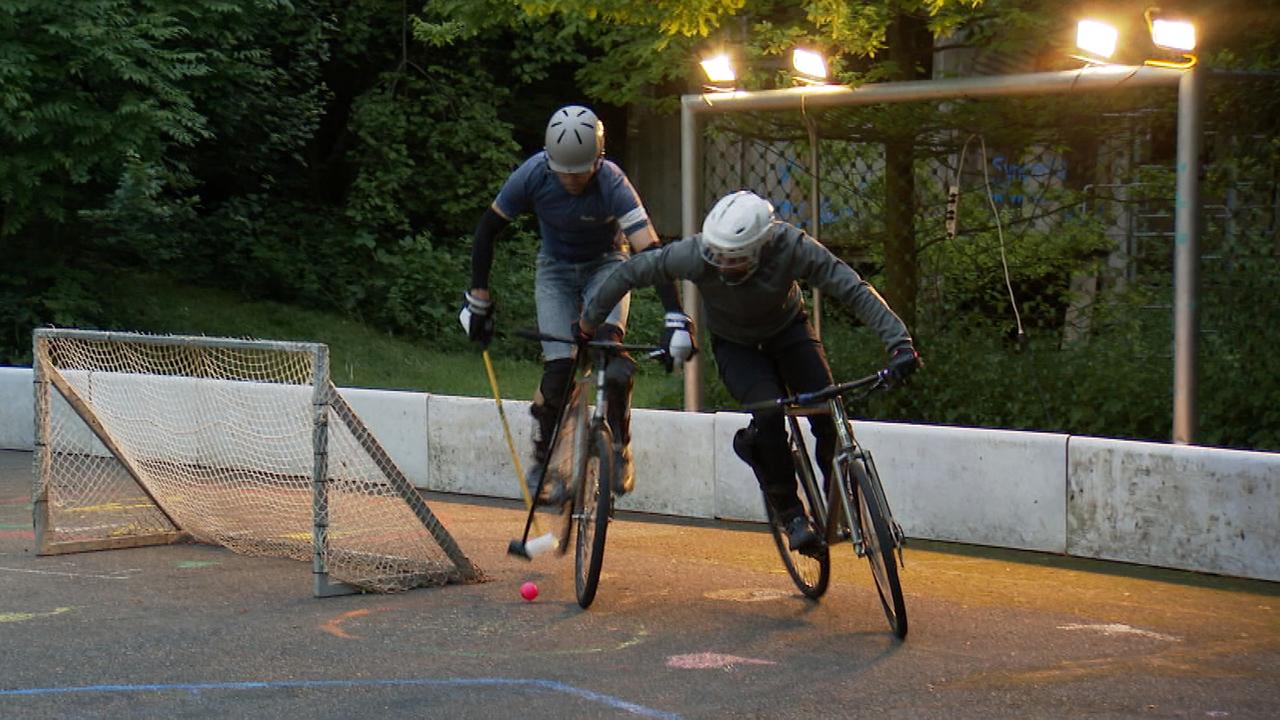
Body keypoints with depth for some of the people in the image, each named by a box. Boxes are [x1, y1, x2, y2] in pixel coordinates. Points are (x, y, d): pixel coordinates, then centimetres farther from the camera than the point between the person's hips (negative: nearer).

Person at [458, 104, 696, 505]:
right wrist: (478, 298, -9)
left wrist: (675, 318, -48)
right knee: (559, 368, -16)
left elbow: (650, 250, -38)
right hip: (556, 268, 1)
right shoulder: (534, 175, -25)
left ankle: (619, 449, -12)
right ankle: (541, 463, 5)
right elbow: (488, 229, -10)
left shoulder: (612, 183, -31)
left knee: (607, 343, -29)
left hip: (606, 265, -1)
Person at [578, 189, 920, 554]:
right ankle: (791, 514, -9)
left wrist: (899, 342, -42)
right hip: (735, 344, -1)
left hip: (788, 330, 1)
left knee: (829, 416, -18)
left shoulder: (792, 247, -36)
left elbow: (855, 290, -33)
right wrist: (590, 319, -9)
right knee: (768, 416, -27)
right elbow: (633, 271, -19)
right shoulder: (695, 254, -34)